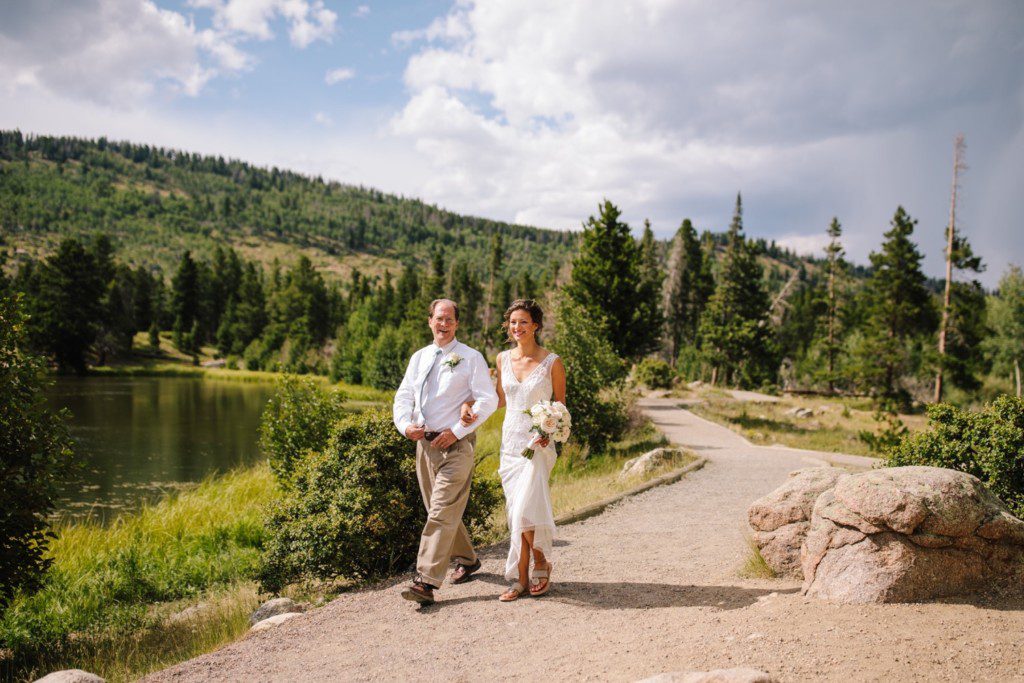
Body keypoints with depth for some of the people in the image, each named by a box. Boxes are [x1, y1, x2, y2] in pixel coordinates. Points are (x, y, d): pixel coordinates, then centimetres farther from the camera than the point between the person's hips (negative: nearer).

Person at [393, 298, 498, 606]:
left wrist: (456, 431, -17)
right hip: (424, 442, 7)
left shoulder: (470, 358, -4)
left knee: (442, 512, -13)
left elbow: (488, 400, -11)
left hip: (456, 443, -7)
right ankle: (466, 559, 36)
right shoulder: (419, 358, 14)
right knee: (440, 510, 16)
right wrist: (405, 424, -6)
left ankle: (427, 582, -14)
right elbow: (403, 396, 14)